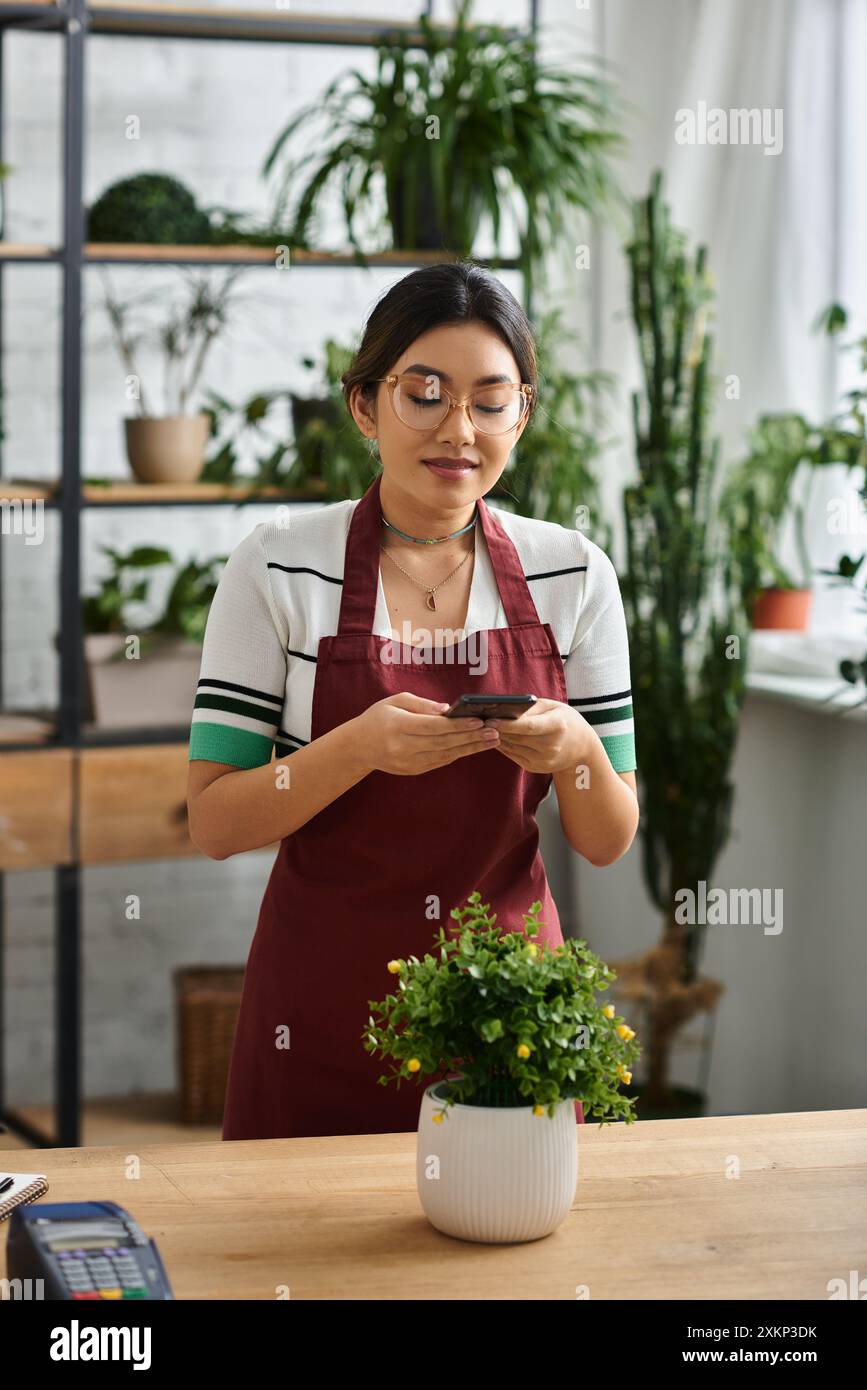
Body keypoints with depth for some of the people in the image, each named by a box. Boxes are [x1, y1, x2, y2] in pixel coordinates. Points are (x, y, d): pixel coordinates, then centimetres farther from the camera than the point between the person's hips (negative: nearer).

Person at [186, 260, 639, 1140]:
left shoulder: (572, 573, -1)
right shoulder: (279, 565, -7)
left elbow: (607, 842, 3)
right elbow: (214, 824, -9)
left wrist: (575, 752, -19)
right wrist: (361, 746, -25)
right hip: (326, 1008, -2)